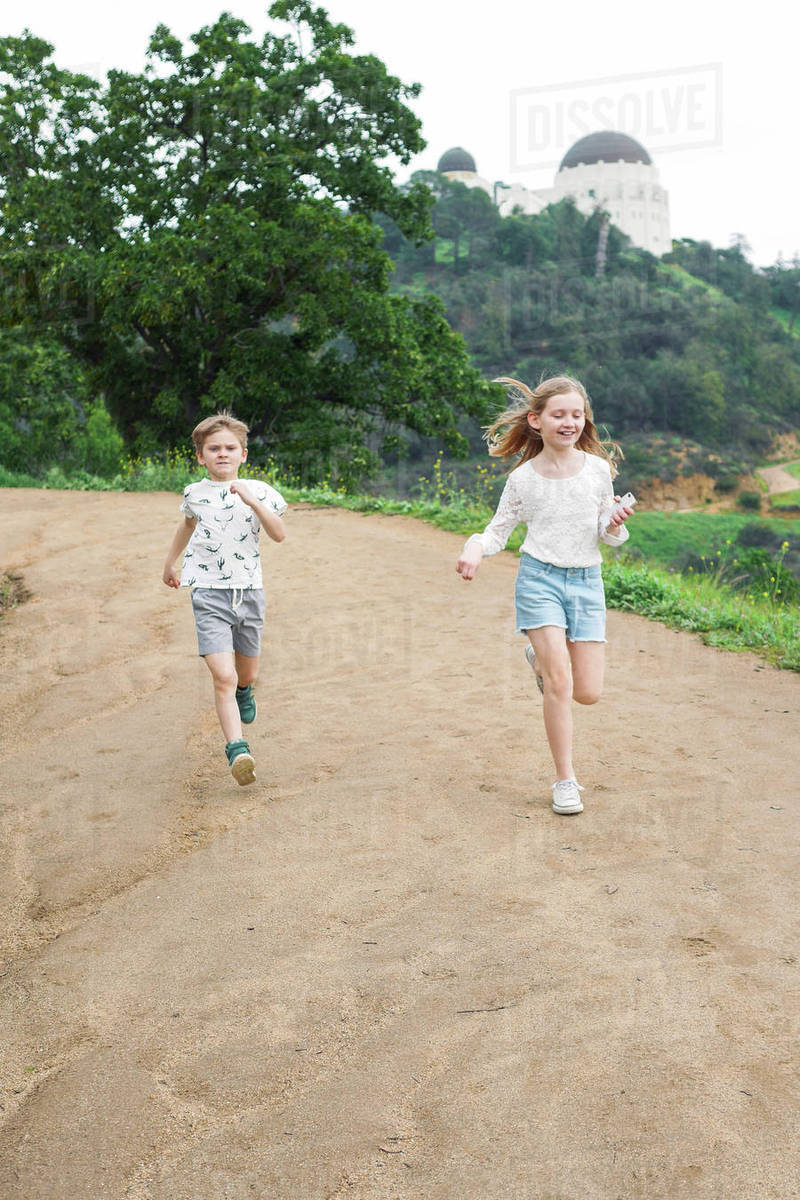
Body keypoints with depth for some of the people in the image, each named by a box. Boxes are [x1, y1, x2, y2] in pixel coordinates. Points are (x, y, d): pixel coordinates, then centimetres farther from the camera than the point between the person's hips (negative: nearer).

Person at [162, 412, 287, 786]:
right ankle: (236, 748, -21)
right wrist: (170, 562, 38)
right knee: (223, 677, -17)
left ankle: (243, 691, 55)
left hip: (249, 591, 1)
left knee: (247, 674, 19)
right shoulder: (195, 493, 5)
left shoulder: (257, 491, 1)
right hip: (209, 593, -1)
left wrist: (252, 502, -23)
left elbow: (279, 534, -11)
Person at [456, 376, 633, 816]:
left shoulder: (598, 469, 1)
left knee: (588, 692, 1)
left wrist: (616, 524, -13)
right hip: (539, 578, -2)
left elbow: (608, 537, 9)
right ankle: (565, 780, 2)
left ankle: (540, 657, 33)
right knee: (560, 683, -12)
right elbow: (499, 530, 6)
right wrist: (476, 545, -15)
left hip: (586, 581, 3)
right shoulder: (523, 478, -3)